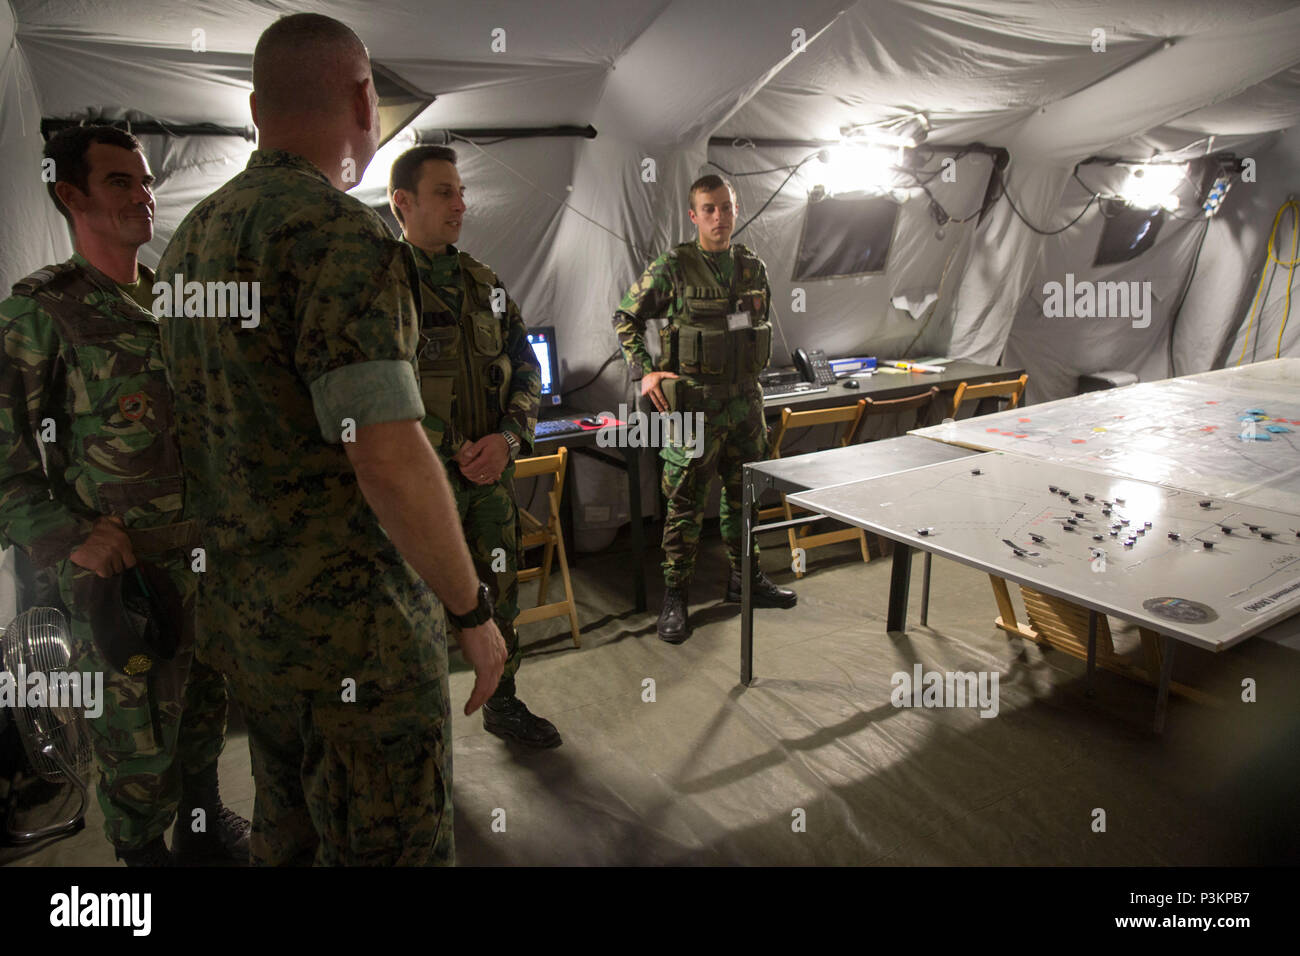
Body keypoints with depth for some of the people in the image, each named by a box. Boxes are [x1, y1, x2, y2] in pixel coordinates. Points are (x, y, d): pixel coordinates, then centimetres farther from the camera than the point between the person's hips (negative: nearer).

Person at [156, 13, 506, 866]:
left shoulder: (192, 240, 9)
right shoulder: (341, 235, -19)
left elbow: (208, 430, 15)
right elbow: (389, 460, -26)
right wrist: (475, 611, -14)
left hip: (245, 611, 9)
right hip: (353, 626, -9)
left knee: (294, 832, 24)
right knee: (391, 849, 6)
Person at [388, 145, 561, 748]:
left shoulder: (483, 283, 11)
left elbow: (526, 368, 12)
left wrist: (506, 438, -5)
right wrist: (454, 450, -16)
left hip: (492, 468, 6)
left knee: (499, 589, 15)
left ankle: (502, 704, 34)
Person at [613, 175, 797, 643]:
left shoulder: (753, 268, 7)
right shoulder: (672, 269, -9)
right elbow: (624, 318, -2)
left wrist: (751, 375, 16)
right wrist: (644, 372, -12)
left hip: (745, 400, 6)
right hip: (694, 403, -5)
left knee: (744, 495, 17)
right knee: (685, 504, 0)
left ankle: (745, 578, 34)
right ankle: (675, 596, 11)